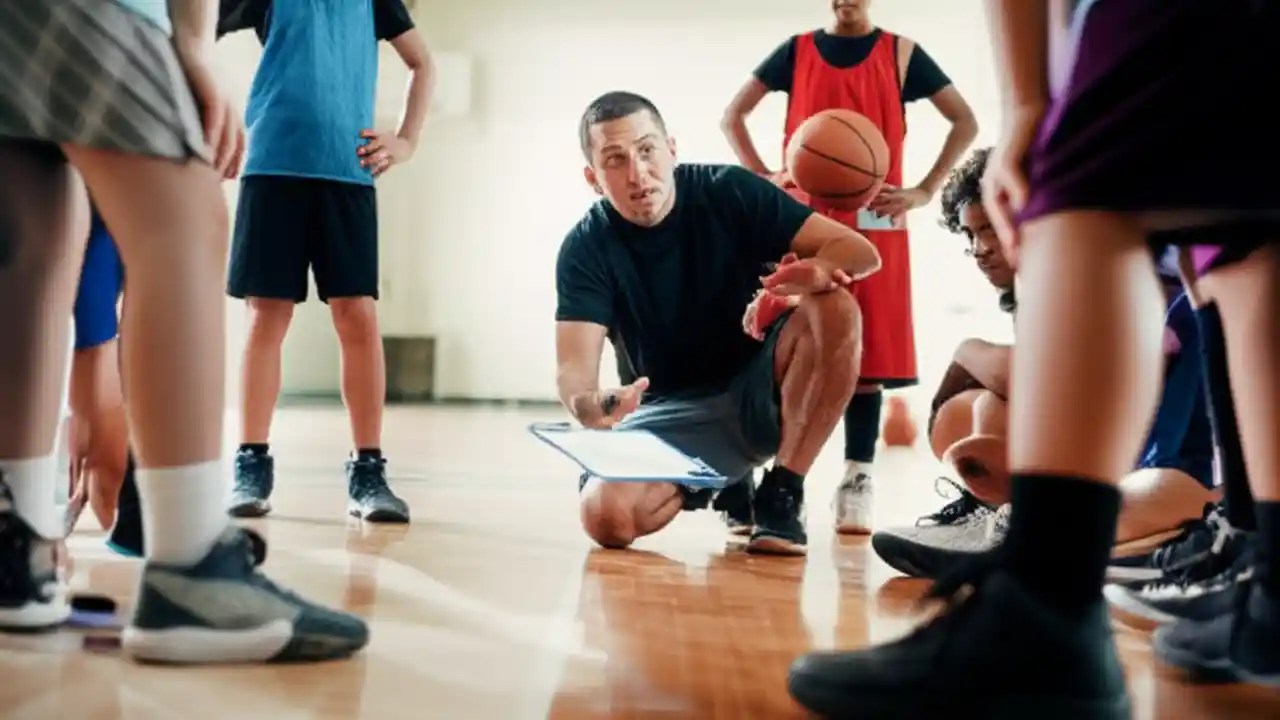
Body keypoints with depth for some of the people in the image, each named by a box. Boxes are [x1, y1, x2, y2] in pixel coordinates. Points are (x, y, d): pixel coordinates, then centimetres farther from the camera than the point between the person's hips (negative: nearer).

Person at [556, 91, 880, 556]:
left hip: (758, 390, 0)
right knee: (606, 517, -29)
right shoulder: (586, 248, -10)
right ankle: (724, 482, 4)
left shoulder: (729, 193, -11)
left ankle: (781, 495, -17)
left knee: (834, 310, -29)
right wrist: (586, 404, -46)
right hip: (670, 410, 0)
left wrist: (820, 270, -39)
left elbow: (861, 252, -14)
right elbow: (573, 366, -20)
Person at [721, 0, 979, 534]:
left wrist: (925, 191, -3)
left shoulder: (901, 53, 6)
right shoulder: (797, 51, 10)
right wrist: (763, 178, 0)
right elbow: (733, 116, 13)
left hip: (875, 223, -1)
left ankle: (857, 479, 5)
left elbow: (964, 122, 6)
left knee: (867, 354, -2)